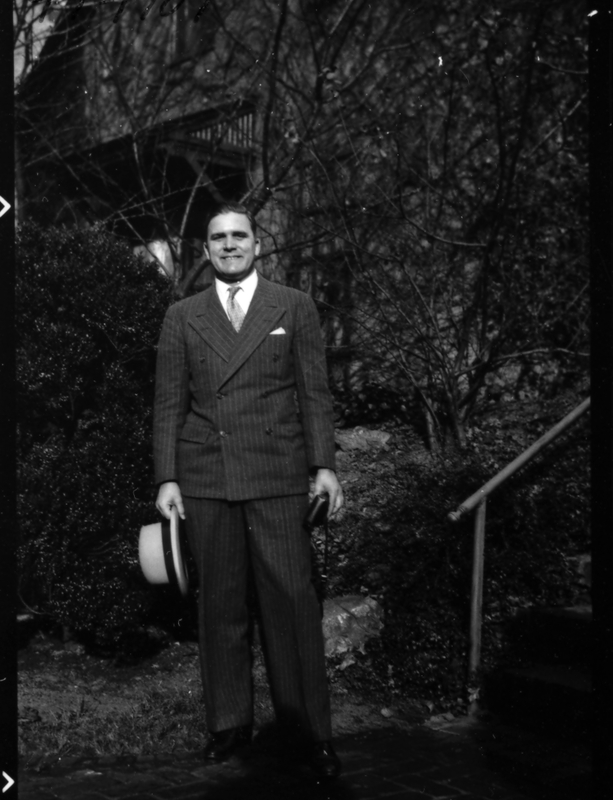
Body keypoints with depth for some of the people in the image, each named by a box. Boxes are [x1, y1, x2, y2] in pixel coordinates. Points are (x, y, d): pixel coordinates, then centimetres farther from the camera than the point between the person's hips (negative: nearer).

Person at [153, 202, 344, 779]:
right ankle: (229, 722, 19)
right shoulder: (181, 317, 13)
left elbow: (314, 393, 6)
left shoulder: (294, 308, 10)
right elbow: (169, 403, 10)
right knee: (219, 603, 6)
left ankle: (310, 730, 7)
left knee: (291, 597, -4)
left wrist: (323, 465, -3)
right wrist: (167, 479, 2)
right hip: (204, 480, 2)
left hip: (276, 477, -1)